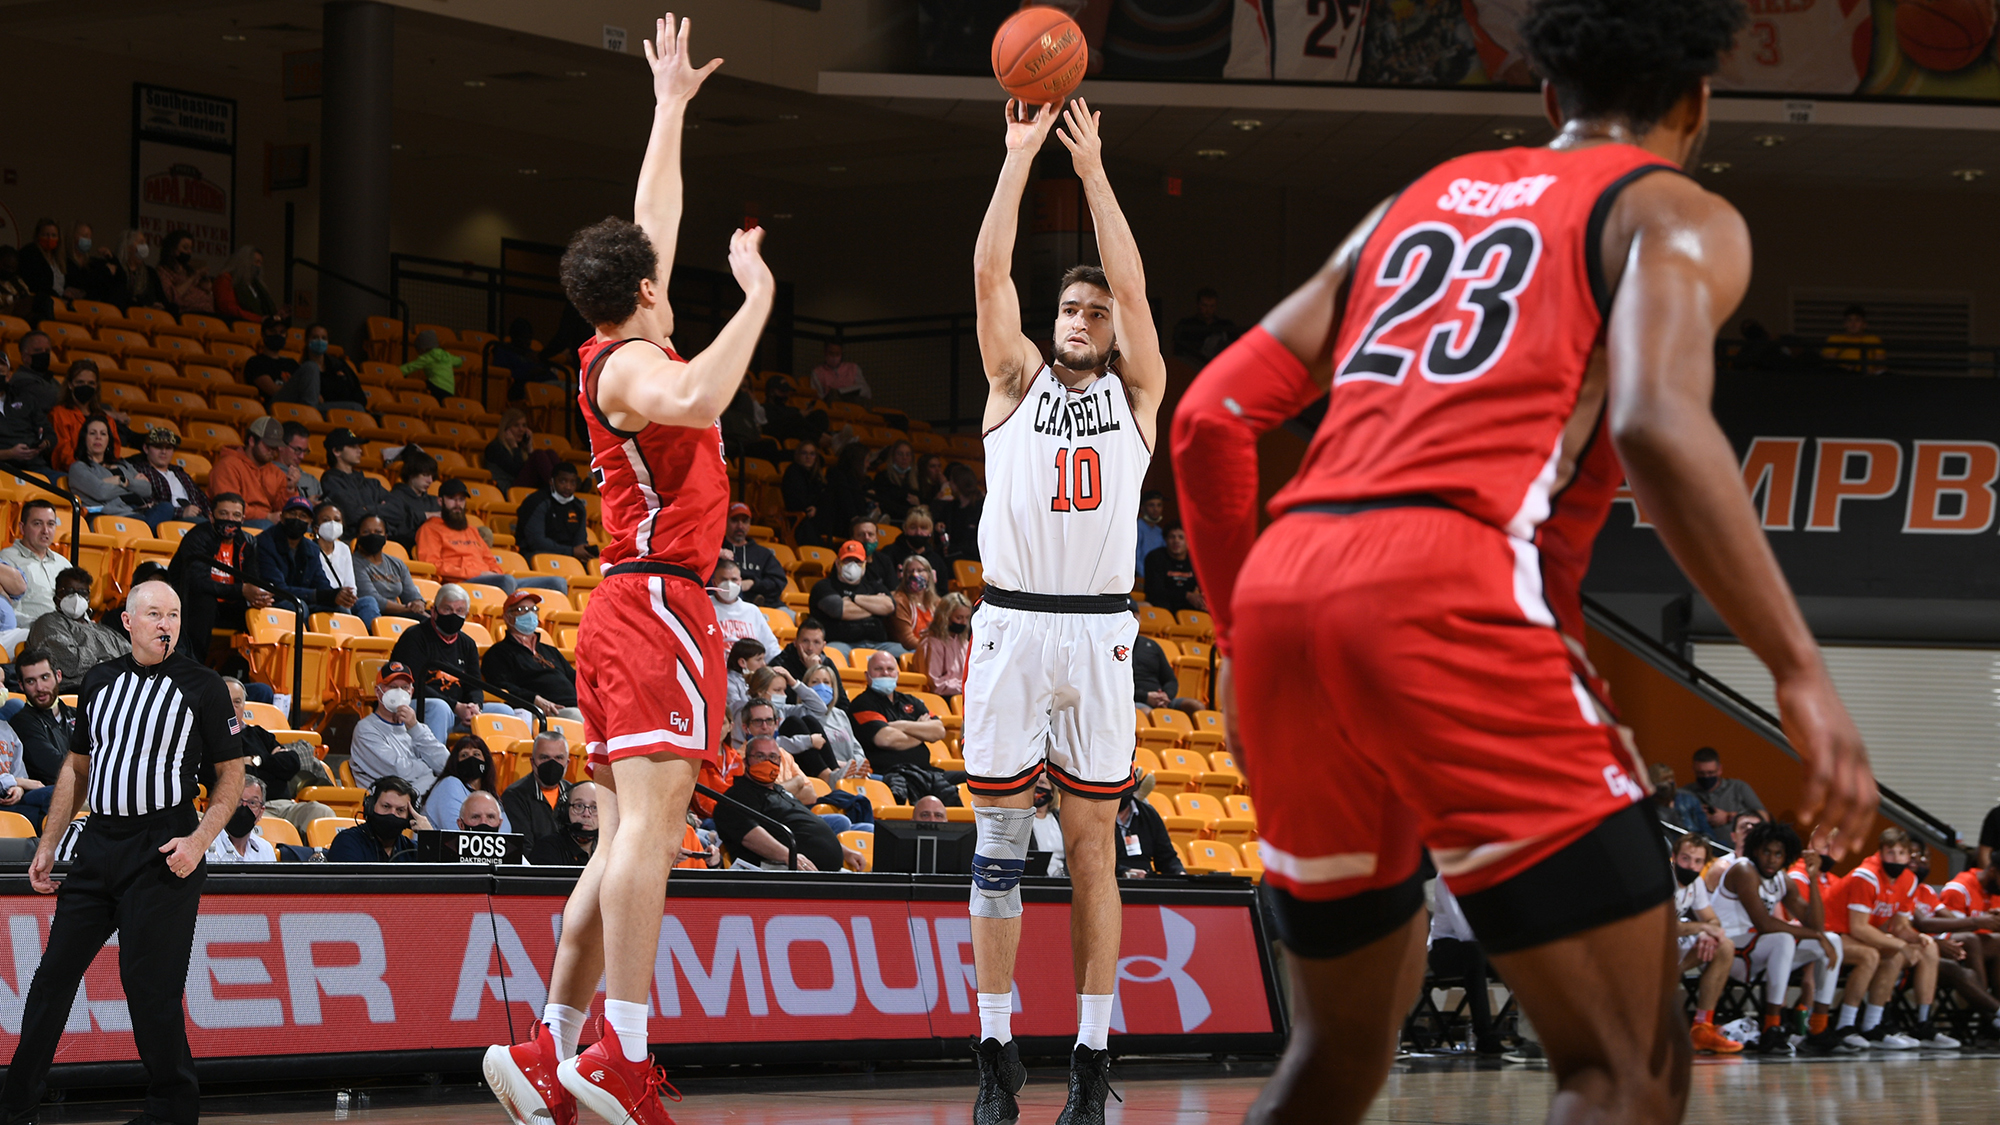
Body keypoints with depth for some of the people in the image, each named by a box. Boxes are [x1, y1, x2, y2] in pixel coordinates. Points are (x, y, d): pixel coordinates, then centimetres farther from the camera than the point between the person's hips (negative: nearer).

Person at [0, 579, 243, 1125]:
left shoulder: (203, 687, -2)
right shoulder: (99, 681, 12)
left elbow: (232, 774, 1)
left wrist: (199, 840, -12)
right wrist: (48, 844, 16)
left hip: (163, 852, -5)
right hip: (99, 844, 5)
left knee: (150, 985, -8)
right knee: (54, 973, 7)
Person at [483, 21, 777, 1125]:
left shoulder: (621, 351, 17)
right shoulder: (631, 364, -9)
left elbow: (653, 221, 32)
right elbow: (695, 400, -34)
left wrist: (672, 106, 39)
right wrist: (754, 299, -26)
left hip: (626, 609, 10)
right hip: (659, 604, -10)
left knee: (625, 839, 8)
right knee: (649, 822, -18)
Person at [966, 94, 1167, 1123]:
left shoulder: (1136, 393, 11)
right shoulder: (1018, 382, 13)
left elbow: (1132, 285, -2)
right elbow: (989, 274, 0)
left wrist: (1092, 165, -4)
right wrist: (1020, 155, -5)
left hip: (1099, 632, 0)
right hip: (1012, 625, 0)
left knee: (1092, 849, 1)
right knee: (999, 844, 0)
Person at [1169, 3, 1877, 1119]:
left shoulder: (1417, 202, 28)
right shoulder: (1675, 216, 10)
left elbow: (1212, 415, 21)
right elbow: (1656, 426, -12)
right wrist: (1801, 670, -11)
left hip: (1282, 589, 7)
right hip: (1447, 605, -7)